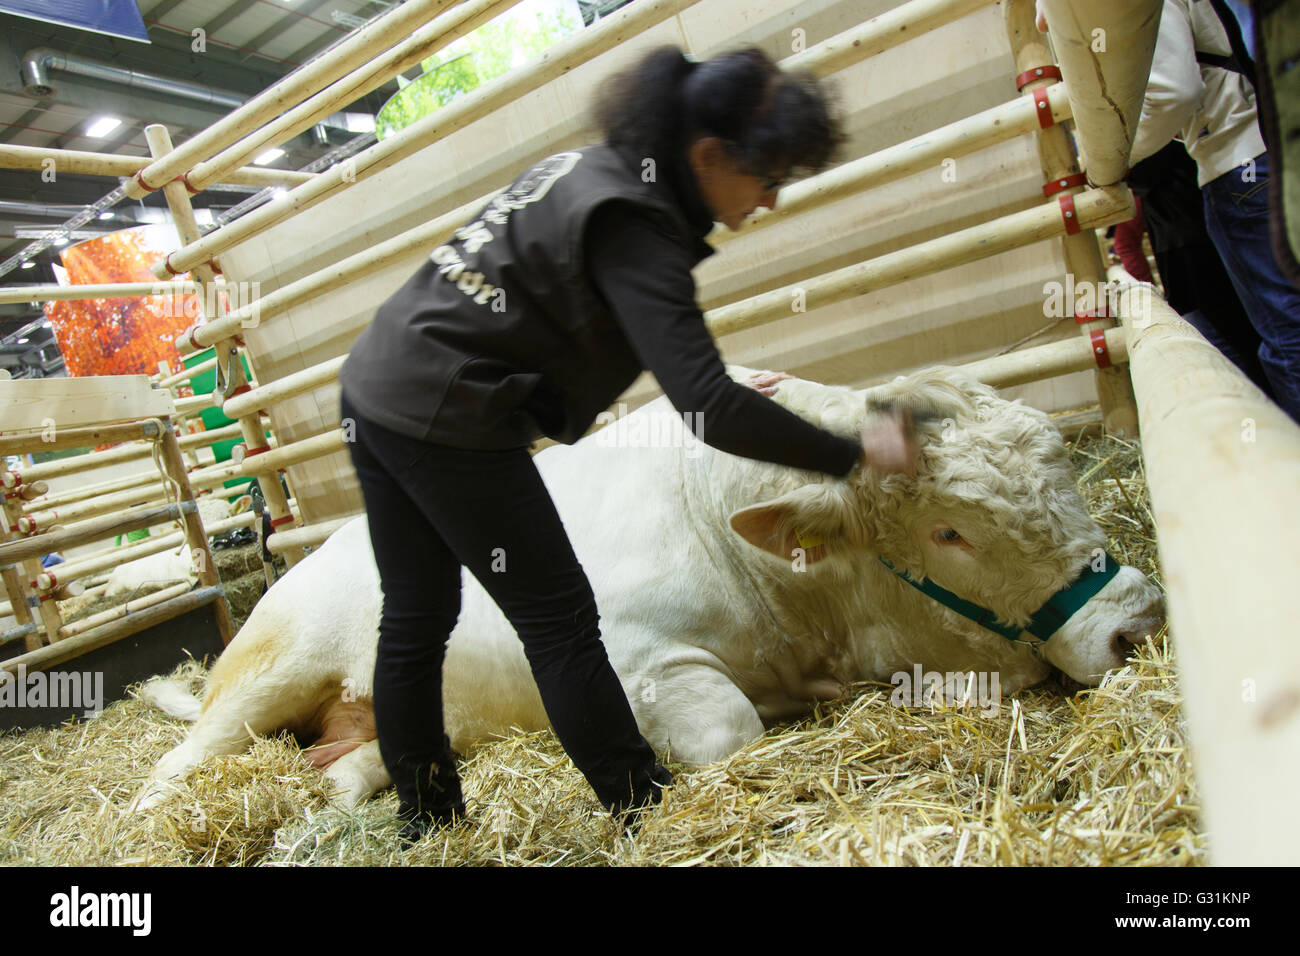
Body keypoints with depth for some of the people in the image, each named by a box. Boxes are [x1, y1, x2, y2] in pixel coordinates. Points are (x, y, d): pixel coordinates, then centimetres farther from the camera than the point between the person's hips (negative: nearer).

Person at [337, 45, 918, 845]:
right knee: (558, 617, 0)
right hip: (444, 417, -10)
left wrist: (721, 386, 22)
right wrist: (855, 453, -16)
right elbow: (708, 410, -25)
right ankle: (643, 808, 15)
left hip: (377, 388, 10)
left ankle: (427, 820, 32)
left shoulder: (595, 171, 11)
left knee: (415, 622, 16)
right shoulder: (632, 227, -18)